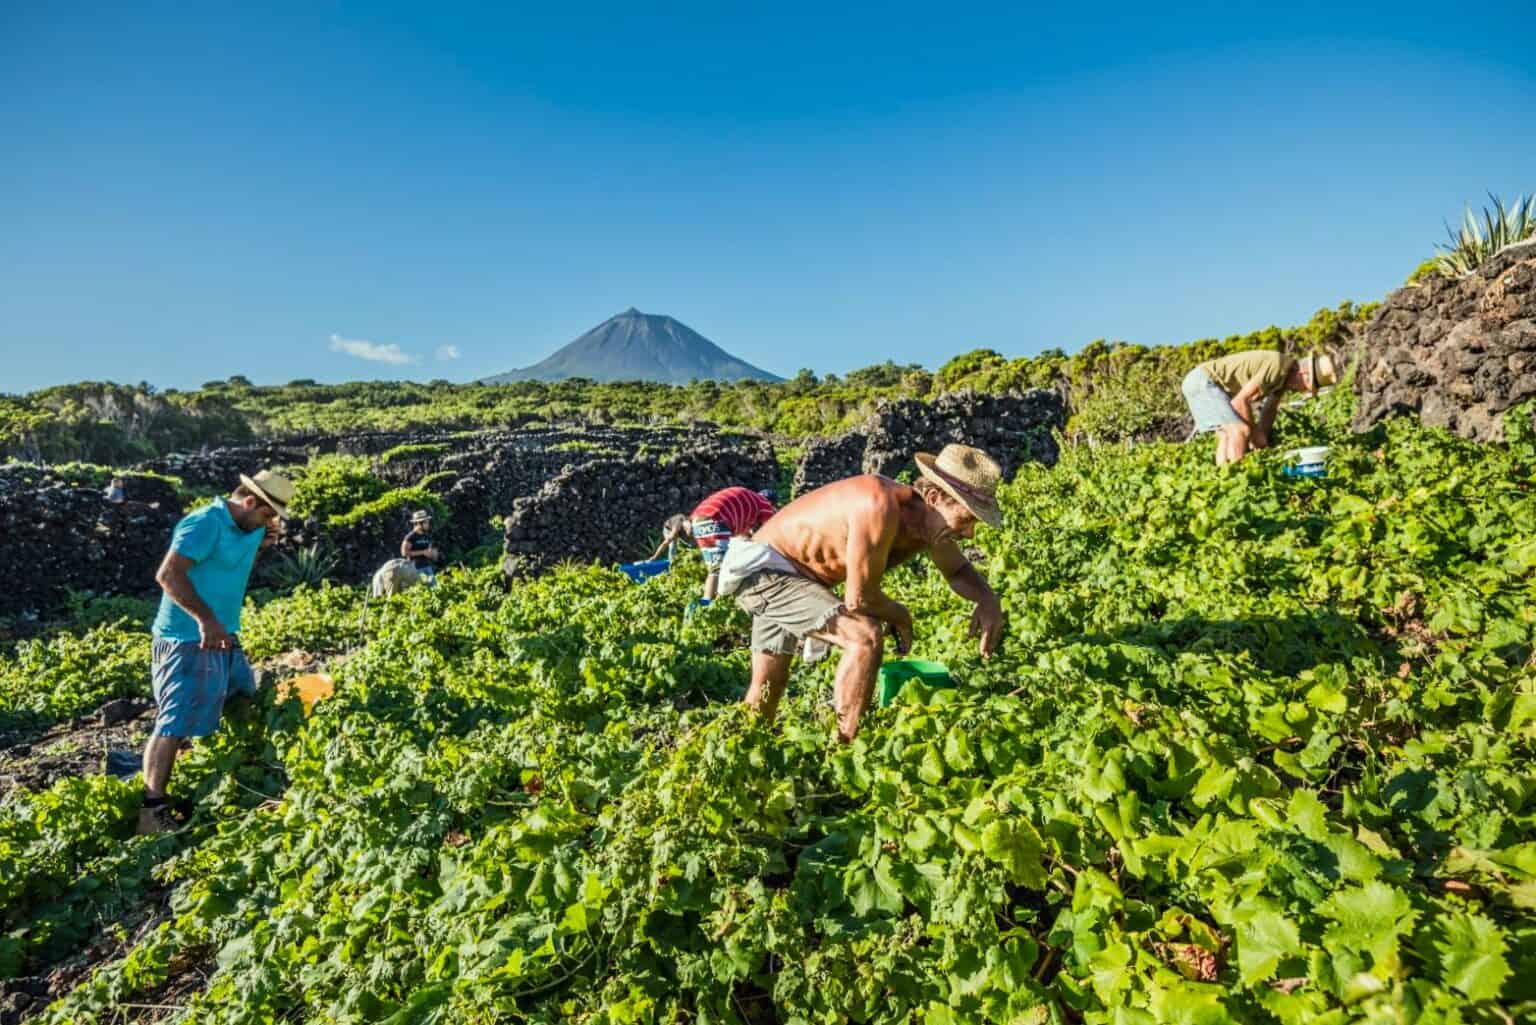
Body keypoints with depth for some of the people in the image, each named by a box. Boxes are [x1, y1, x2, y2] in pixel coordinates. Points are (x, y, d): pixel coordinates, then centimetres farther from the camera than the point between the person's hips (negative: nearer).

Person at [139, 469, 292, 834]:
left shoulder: (246, 526, 8)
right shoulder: (205, 523, -19)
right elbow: (168, 574, -27)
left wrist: (264, 541, 10)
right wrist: (205, 618, -31)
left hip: (223, 639, 10)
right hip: (188, 642, -10)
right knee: (175, 725, -9)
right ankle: (152, 812, -6)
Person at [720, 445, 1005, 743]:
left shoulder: (929, 518, -7)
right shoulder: (881, 507, -34)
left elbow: (958, 570, 11)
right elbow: (859, 598, -27)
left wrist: (988, 599, -9)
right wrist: (902, 617, -8)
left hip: (795, 575, 9)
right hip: (764, 568, -9)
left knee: (768, 687, 21)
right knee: (866, 635, -24)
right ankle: (842, 749, -13)